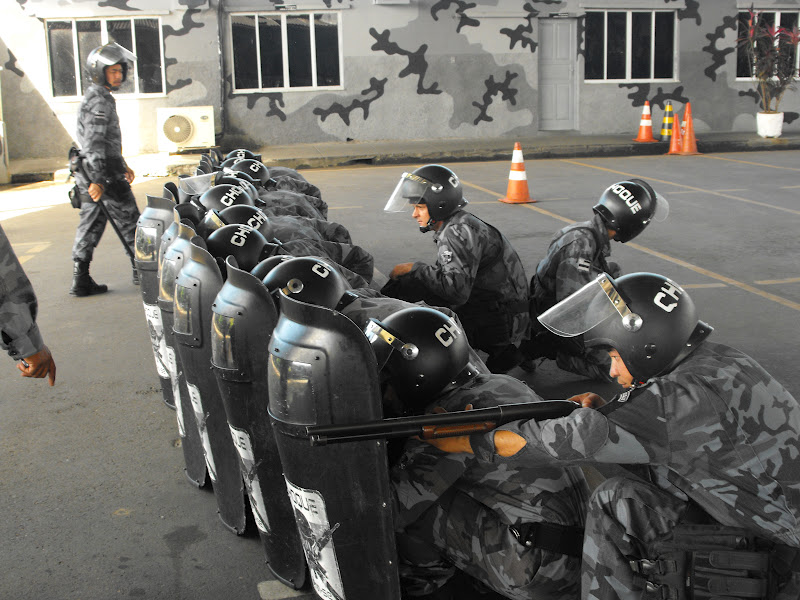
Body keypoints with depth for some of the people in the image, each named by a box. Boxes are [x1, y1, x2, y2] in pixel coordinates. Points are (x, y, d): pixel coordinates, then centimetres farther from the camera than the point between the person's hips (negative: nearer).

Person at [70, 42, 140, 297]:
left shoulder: (95, 97, 19)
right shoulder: (100, 100, -14)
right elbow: (94, 143, -22)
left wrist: (122, 165, 33)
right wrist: (97, 180, -26)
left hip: (93, 173, 10)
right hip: (105, 175, -10)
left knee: (90, 225, 8)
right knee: (129, 223, 2)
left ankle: (80, 280, 9)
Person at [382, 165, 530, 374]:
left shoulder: (459, 231, -18)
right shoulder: (460, 224, 13)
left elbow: (457, 290, -29)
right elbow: (446, 276, 18)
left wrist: (415, 269, -17)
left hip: (500, 322, -10)